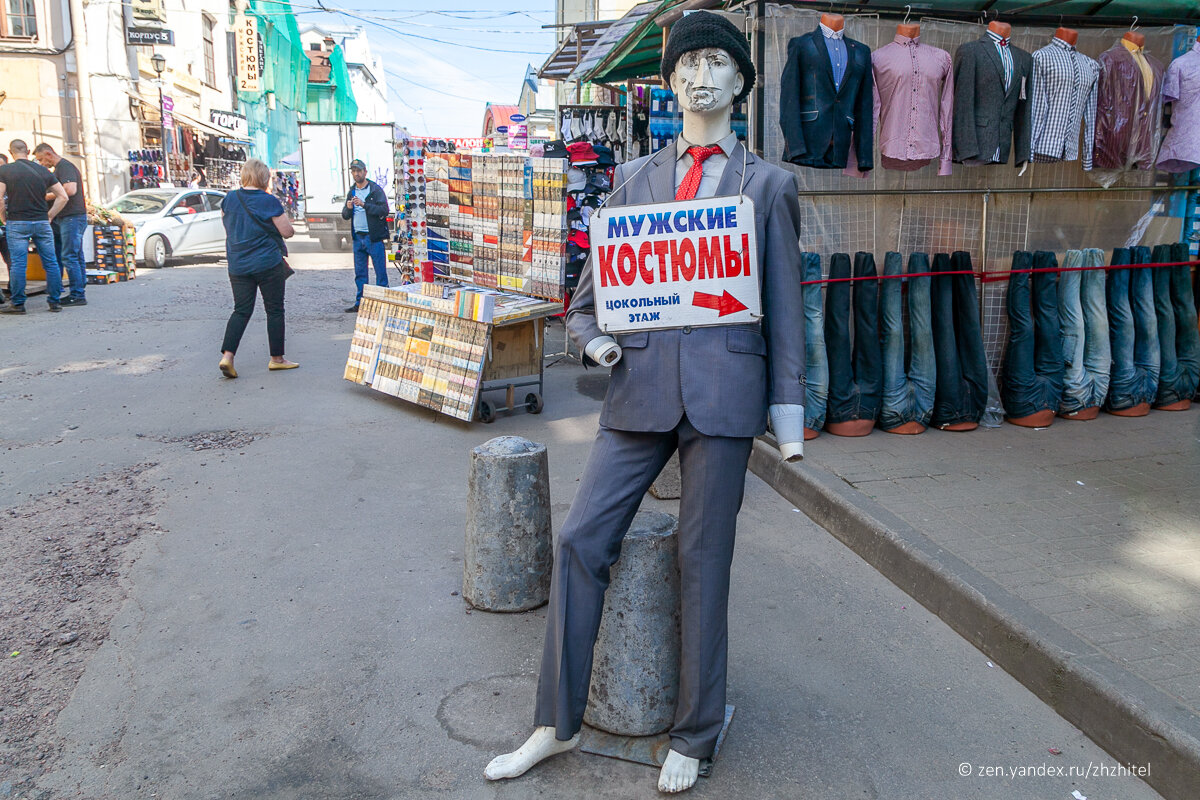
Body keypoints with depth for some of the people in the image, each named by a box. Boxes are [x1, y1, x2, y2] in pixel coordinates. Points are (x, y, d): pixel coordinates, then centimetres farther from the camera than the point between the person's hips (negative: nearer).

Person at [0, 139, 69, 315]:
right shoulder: (43, 171, 6)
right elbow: (63, 197, 4)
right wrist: (49, 216, 10)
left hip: (17, 223, -2)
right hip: (42, 223, 2)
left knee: (18, 264, 0)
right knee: (51, 263, 7)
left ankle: (18, 304, 2)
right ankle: (54, 302, 9)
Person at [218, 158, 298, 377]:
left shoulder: (229, 199, 5)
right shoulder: (269, 201, -11)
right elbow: (288, 232, -9)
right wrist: (284, 218, 11)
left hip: (237, 266, 5)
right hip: (268, 264, -5)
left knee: (241, 310, 8)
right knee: (275, 310, 7)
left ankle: (227, 356, -7)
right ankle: (276, 358, 13)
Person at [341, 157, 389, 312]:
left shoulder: (375, 189, -2)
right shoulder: (352, 192, 16)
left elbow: (384, 210, -14)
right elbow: (345, 216, 16)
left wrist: (364, 204, -22)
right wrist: (348, 208, -7)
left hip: (374, 237, -6)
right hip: (358, 237, 6)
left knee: (380, 271, -4)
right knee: (360, 273, 9)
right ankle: (360, 303, 15)